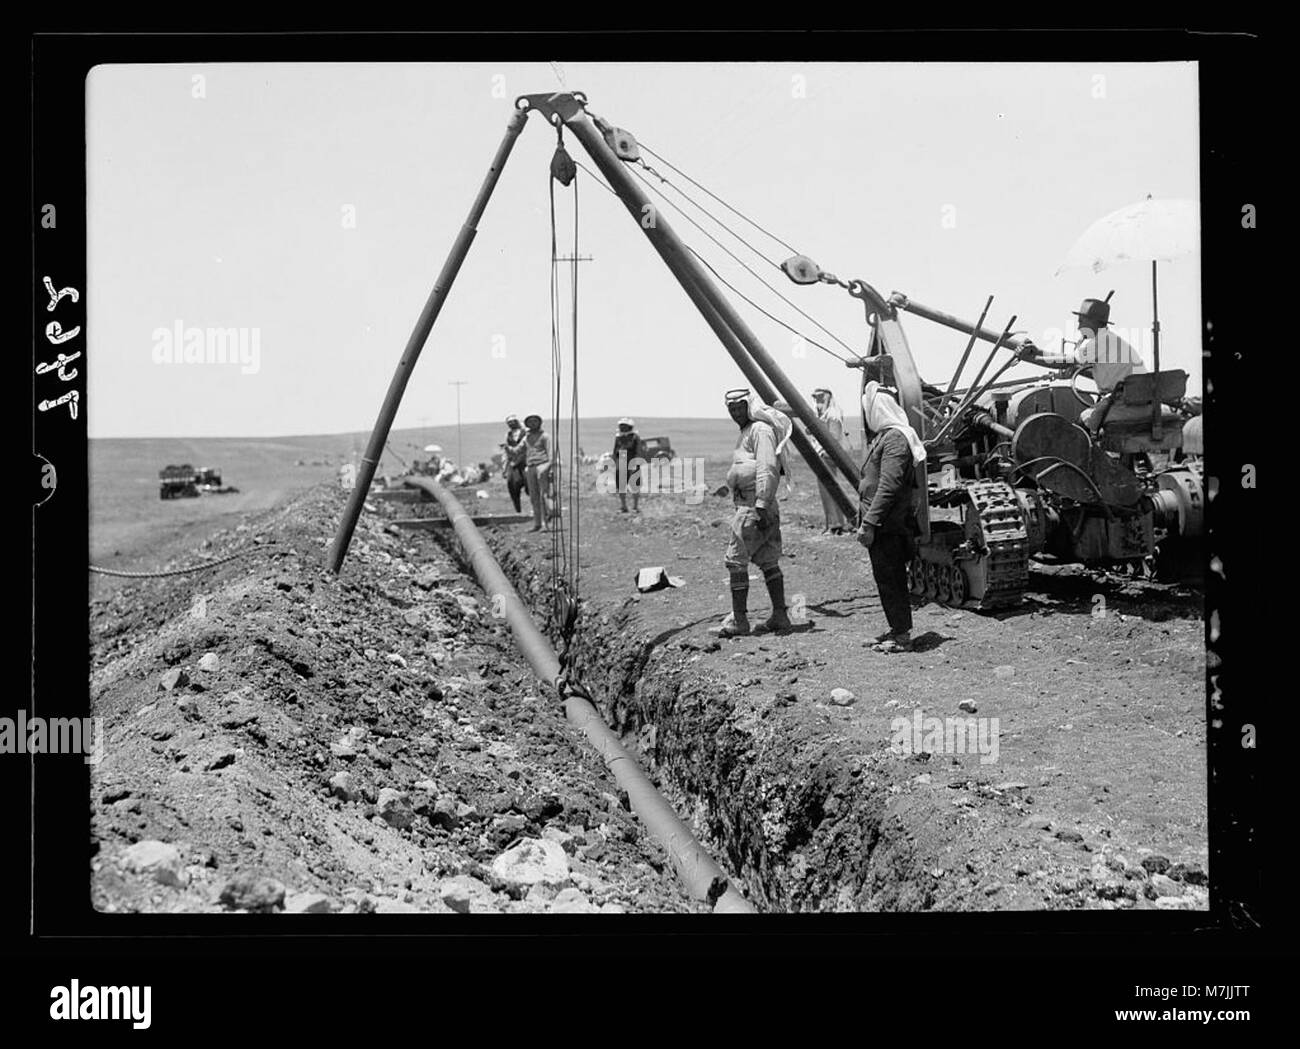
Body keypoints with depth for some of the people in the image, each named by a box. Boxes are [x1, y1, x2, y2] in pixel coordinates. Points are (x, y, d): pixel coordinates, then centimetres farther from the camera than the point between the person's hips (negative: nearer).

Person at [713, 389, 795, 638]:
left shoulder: (761, 430, -11)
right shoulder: (747, 431, 21)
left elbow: (767, 470, -20)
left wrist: (761, 507, -25)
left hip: (754, 506, -10)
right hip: (747, 503, 10)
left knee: (735, 560, -7)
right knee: (768, 561, 9)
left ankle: (738, 620, -5)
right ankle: (780, 616, 10)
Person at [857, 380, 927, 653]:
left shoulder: (895, 439, -16)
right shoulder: (883, 436, 16)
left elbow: (888, 487, -23)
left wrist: (868, 524, -23)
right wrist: (868, 520, 17)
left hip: (887, 526, -10)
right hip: (884, 524, 10)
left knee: (889, 580, -4)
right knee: (890, 579, 16)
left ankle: (902, 635, 2)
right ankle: (898, 628, 25)